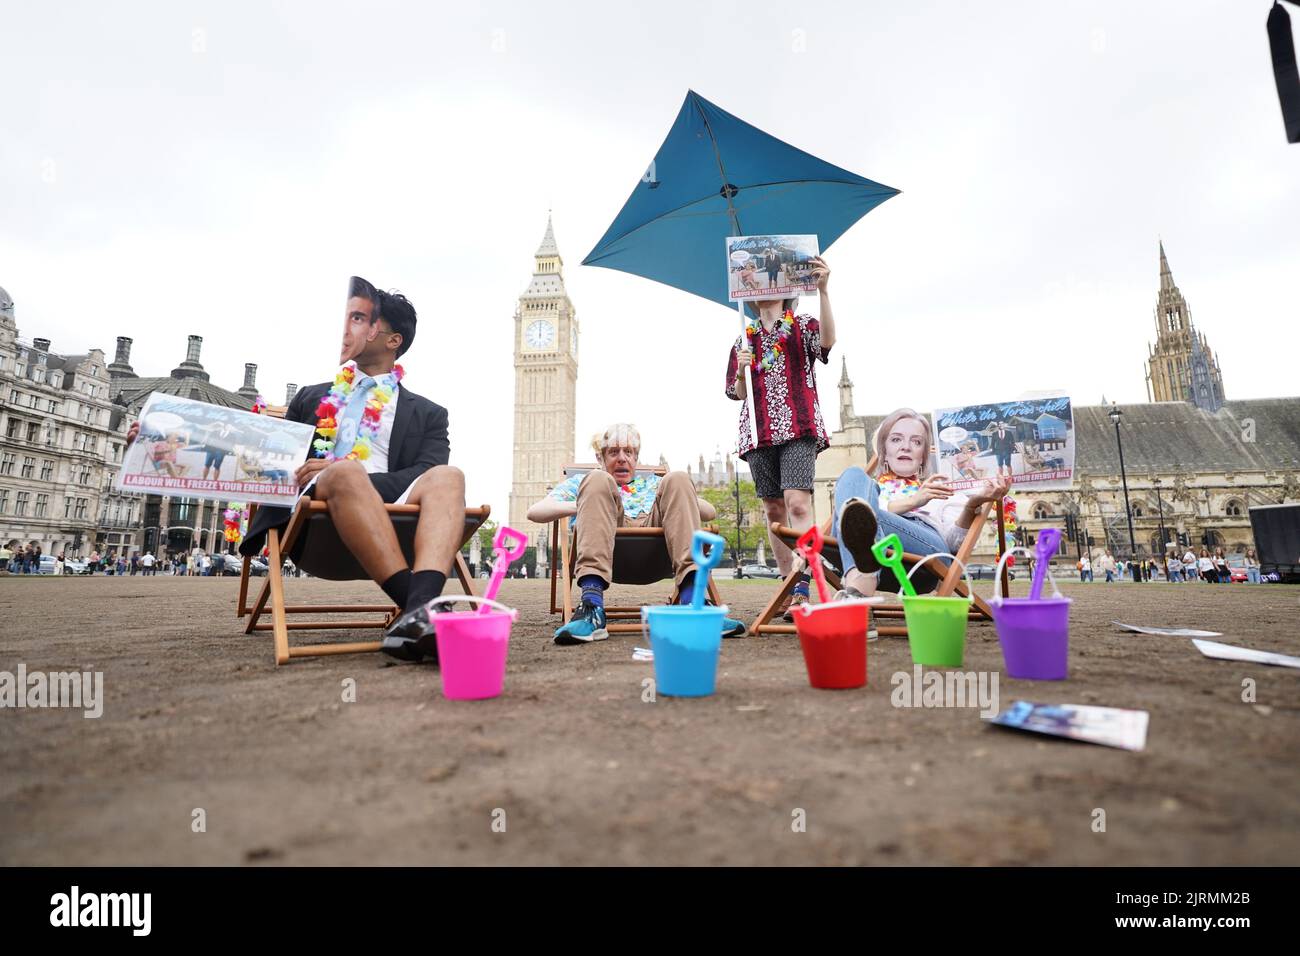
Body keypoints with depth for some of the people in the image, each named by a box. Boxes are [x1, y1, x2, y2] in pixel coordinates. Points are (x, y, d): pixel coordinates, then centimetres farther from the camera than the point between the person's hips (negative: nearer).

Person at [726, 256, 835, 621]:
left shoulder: (802, 326, 10)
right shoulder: (744, 339, 19)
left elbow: (828, 339, -14)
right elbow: (737, 393, 17)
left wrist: (823, 289, -23)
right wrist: (742, 370, -4)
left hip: (798, 427, -4)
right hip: (759, 432, 4)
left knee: (798, 501, -18)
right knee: (774, 510, 4)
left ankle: (801, 590, -22)